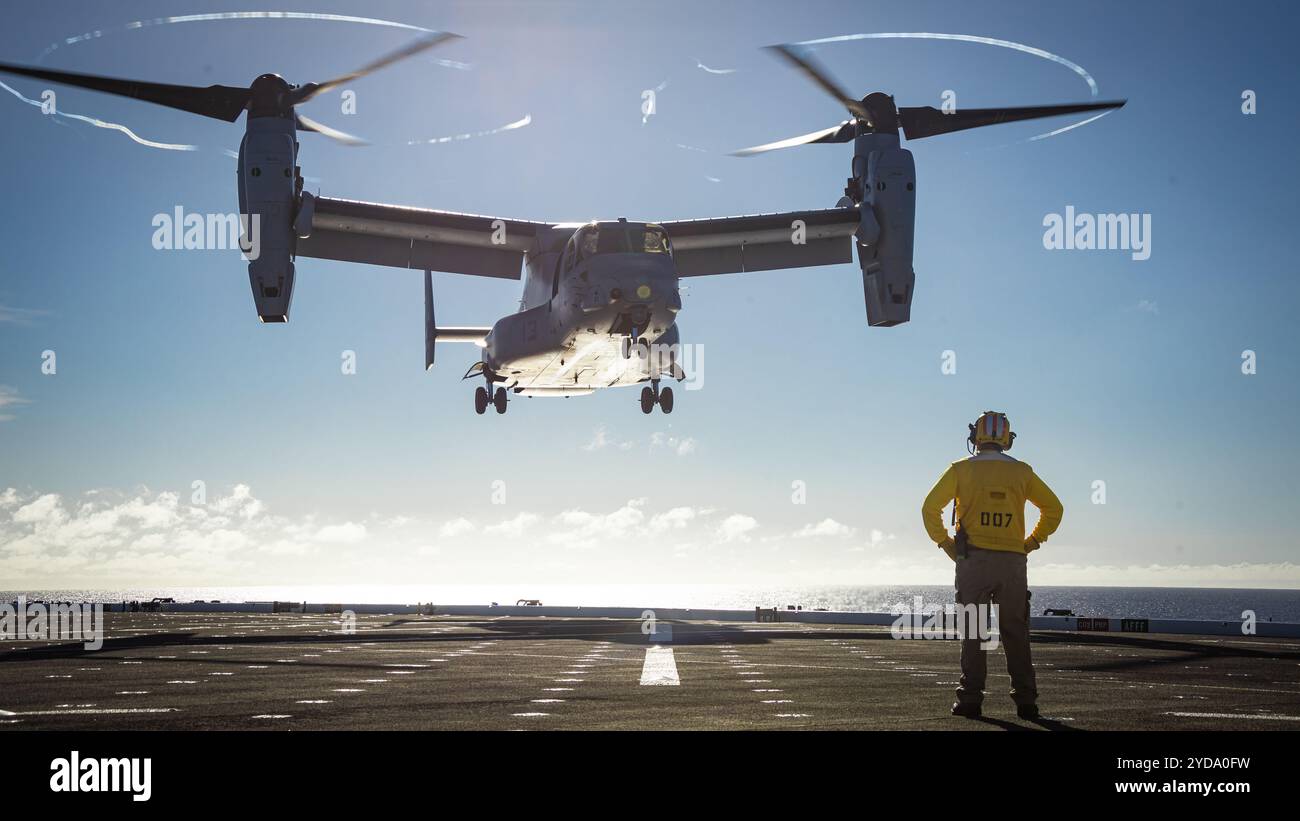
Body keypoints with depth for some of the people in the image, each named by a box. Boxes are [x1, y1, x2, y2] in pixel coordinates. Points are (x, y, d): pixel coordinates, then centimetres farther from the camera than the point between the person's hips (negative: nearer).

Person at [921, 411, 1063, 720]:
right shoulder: (1021, 471, 9)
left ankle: (971, 698, -2)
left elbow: (930, 507, -3)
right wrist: (1031, 543, 14)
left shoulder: (961, 469, 3)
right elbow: (1054, 509, 14)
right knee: (1015, 633, 7)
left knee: (973, 632, 1)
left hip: (973, 560, -2)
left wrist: (945, 543, 5)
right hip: (1013, 562, 2)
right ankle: (1025, 700, 6)